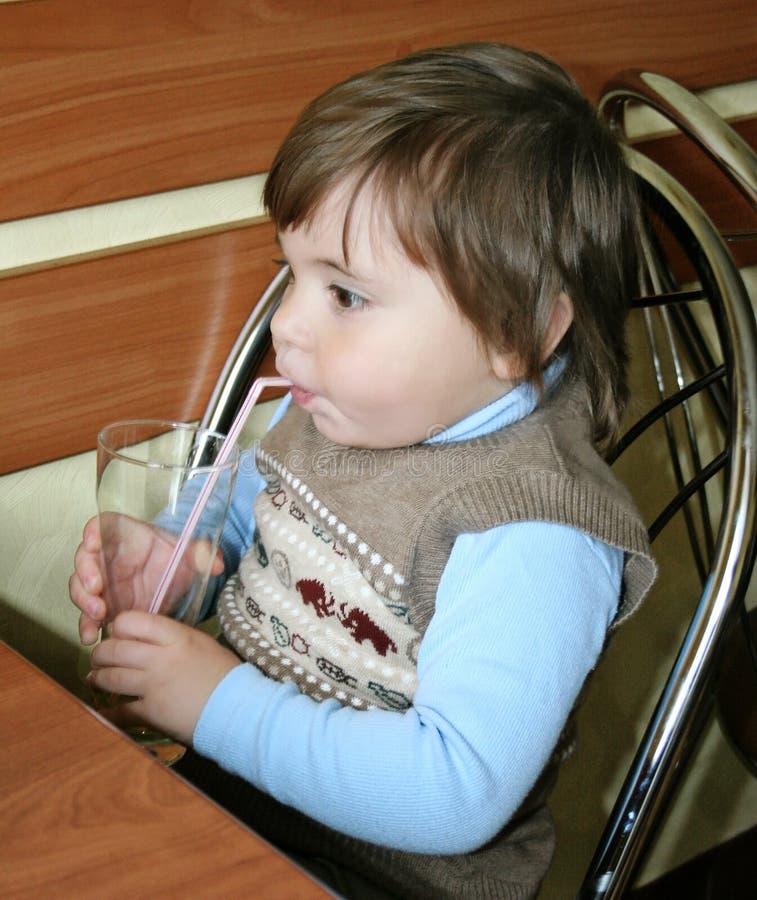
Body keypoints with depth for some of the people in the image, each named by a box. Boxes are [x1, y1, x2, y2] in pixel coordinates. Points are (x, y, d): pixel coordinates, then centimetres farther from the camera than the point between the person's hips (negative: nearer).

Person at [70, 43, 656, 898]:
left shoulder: (534, 543, -27)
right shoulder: (334, 407, -2)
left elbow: (455, 795, -30)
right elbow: (246, 522, 18)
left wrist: (223, 707, -27)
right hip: (229, 793, 7)